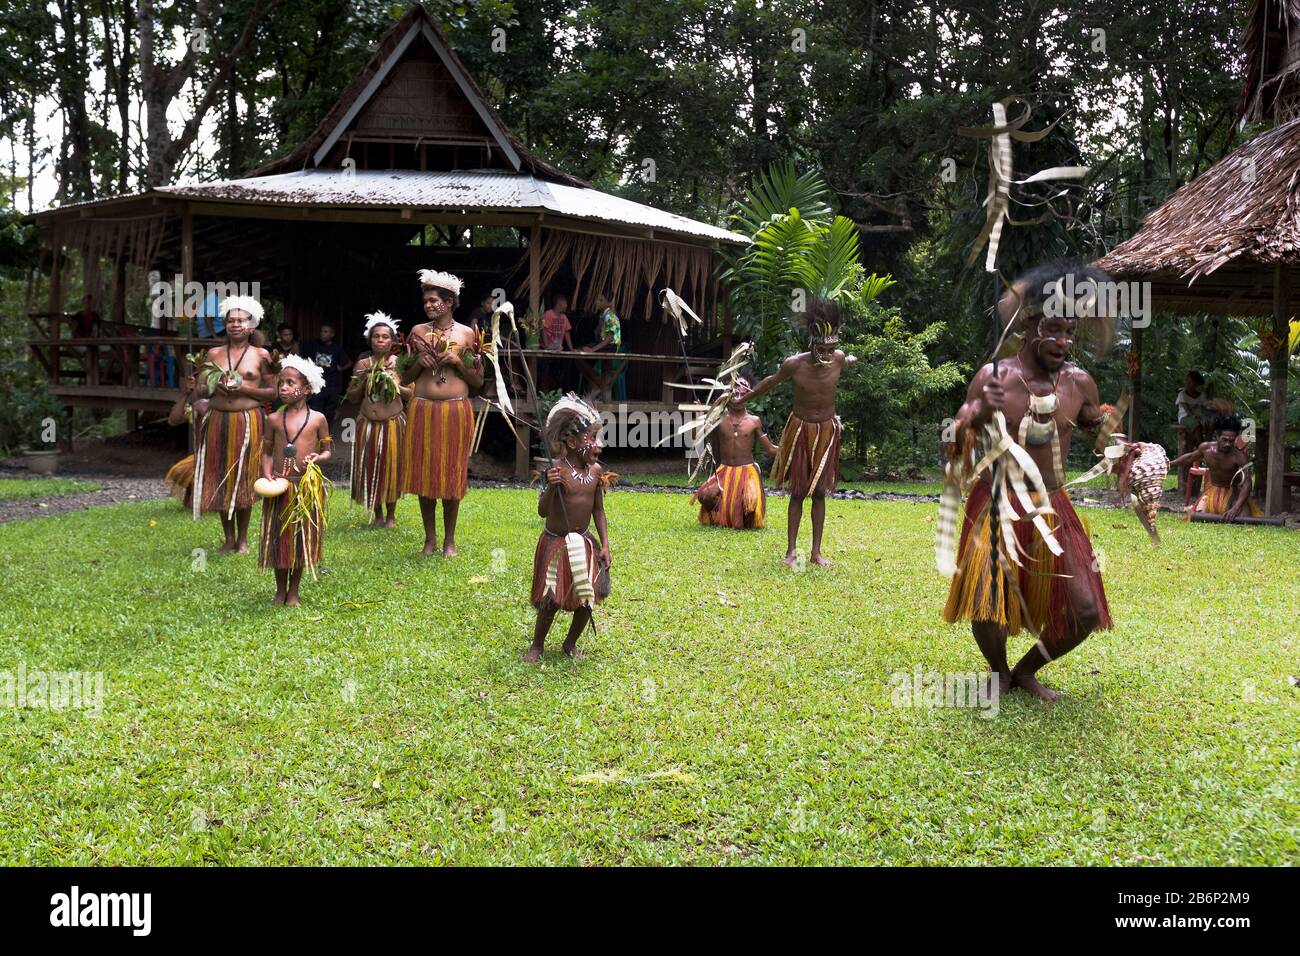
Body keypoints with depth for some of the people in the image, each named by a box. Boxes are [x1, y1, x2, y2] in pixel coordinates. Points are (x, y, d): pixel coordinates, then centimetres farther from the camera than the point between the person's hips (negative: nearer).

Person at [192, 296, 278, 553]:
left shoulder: (261, 356, 2)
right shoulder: (214, 354, 10)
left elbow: (273, 392, 0)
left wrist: (244, 389, -12)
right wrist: (215, 387, -7)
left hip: (247, 421, -3)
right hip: (217, 420, 3)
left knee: (243, 479, 1)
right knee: (219, 478, 4)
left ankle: (243, 538, 14)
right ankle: (229, 538, 15)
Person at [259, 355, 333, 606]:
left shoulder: (318, 419, -1)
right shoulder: (274, 419, 2)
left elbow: (327, 451, 5)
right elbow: (267, 452, 8)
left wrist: (318, 458, -17)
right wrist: (267, 474, -8)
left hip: (307, 486, -1)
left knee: (302, 538, 7)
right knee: (279, 537, 7)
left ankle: (293, 591, 21)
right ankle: (280, 590, 23)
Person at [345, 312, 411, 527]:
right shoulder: (363, 364, 5)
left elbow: (413, 393, -3)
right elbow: (351, 396, 7)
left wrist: (394, 386, -15)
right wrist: (364, 381, -8)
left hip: (393, 423, -2)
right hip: (368, 423, 2)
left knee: (392, 466, 2)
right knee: (370, 467, 4)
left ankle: (391, 514, 16)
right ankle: (377, 514, 17)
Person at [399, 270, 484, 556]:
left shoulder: (466, 334, 3)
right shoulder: (418, 332, 8)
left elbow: (479, 381, 5)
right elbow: (405, 378, 12)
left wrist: (457, 362, -9)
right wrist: (419, 362, -6)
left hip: (456, 411, -2)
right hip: (422, 410, 2)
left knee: (451, 476, 3)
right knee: (423, 474, 4)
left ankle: (449, 539, 16)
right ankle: (430, 538, 18)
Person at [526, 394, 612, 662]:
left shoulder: (596, 470, -1)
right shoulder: (558, 469, -18)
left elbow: (598, 510, 8)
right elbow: (542, 511, -20)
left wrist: (605, 545, 4)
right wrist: (551, 487, -38)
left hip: (583, 542, 5)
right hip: (555, 543, -5)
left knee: (587, 598, 8)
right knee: (551, 600, 0)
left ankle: (571, 643, 30)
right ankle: (537, 645, 22)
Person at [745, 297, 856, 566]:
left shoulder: (838, 359, -15)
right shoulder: (794, 364, -20)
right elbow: (771, 382, 0)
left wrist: (849, 361, 33)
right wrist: (744, 399, 12)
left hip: (827, 430, 2)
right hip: (800, 429, -2)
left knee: (819, 492, 4)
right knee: (797, 492, 1)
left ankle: (816, 551, 10)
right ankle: (791, 551, 6)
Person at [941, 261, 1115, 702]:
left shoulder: (1079, 382, 0)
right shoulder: (992, 378, -10)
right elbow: (954, 451, -11)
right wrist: (977, 414, -30)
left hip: (1053, 510, 4)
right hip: (996, 506, -4)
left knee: (1084, 612, 1)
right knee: (986, 602, -21)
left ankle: (1027, 670, 28)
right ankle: (998, 672, 12)